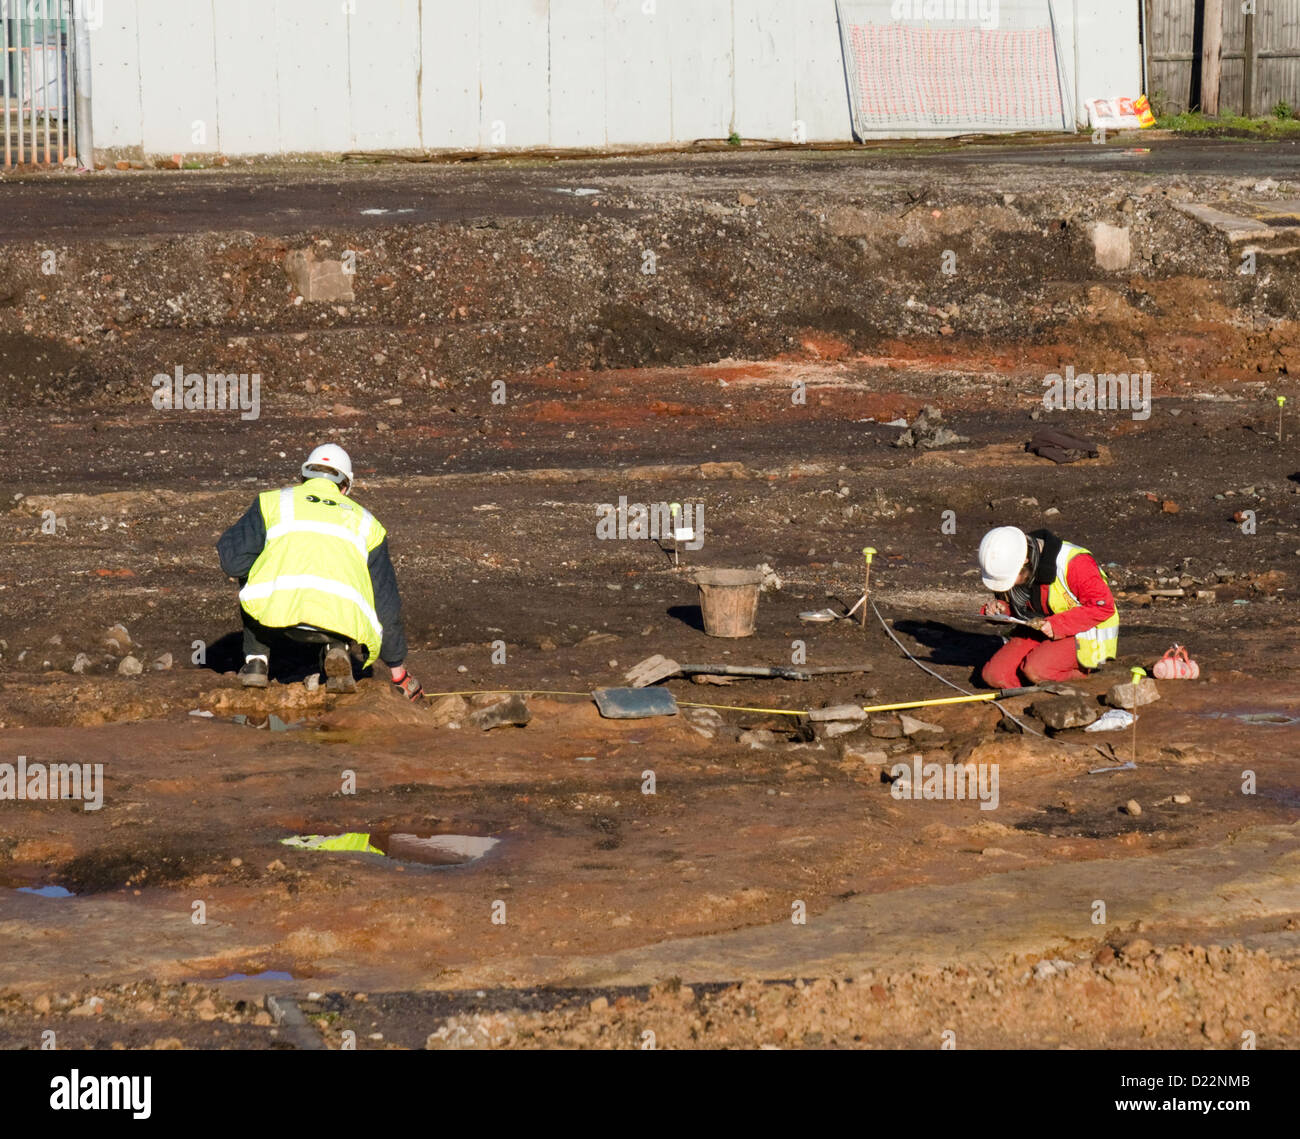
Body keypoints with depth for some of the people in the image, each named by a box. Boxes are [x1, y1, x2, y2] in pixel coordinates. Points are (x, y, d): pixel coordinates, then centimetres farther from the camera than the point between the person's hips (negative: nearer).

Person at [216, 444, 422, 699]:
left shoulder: (273, 501, 25)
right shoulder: (365, 522, 31)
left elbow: (231, 556, 16)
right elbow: (386, 602, 35)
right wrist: (400, 674, 44)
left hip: (276, 609, 0)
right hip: (340, 618, 1)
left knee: (249, 580, 34)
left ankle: (256, 661, 21)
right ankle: (336, 650, 10)